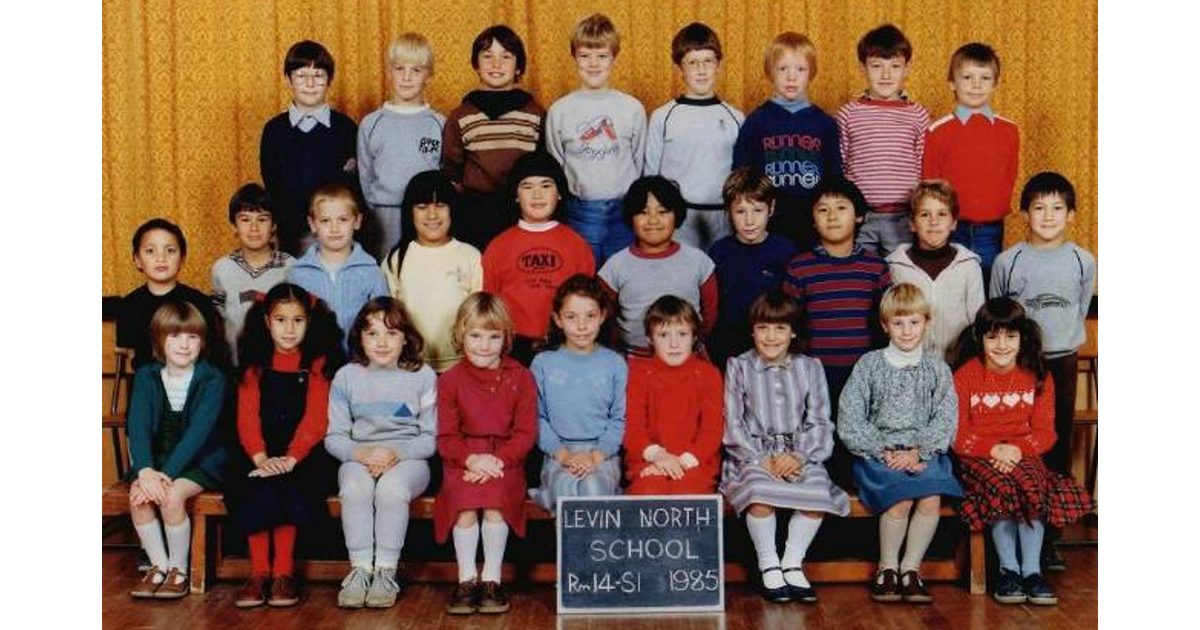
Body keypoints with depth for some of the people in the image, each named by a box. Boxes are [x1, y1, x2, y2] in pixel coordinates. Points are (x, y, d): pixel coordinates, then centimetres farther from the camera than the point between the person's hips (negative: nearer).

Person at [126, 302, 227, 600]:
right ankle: (159, 566, -7)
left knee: (172, 496, -30)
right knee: (137, 494, -25)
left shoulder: (212, 379, -9)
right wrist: (145, 470, -27)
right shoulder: (146, 377, 2)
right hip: (155, 459, 3)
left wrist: (167, 473, -29)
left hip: (200, 461, -3)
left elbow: (199, 431, -19)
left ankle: (179, 570, -8)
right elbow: (138, 426, -10)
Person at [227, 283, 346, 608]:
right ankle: (259, 572, -22)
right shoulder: (254, 364, 12)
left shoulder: (318, 363, 5)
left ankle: (283, 572, -22)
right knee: (257, 488, -28)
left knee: (286, 486, -31)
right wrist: (260, 458, -20)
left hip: (304, 453, -2)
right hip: (260, 452, 2)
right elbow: (247, 416, 0)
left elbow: (315, 419, -6)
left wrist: (290, 458, -23)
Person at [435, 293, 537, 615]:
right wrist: (472, 458, -17)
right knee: (464, 496, -29)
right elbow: (446, 437, 3)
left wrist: (497, 459, -17)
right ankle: (466, 579, -15)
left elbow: (526, 432, -1)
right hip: (463, 460, 1)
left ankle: (492, 579, -17)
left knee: (496, 493, -30)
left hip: (505, 459, -1)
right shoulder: (450, 380, 5)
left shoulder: (520, 377, 4)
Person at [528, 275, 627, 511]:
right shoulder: (543, 364, 7)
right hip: (559, 452, 0)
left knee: (594, 486, -32)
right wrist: (562, 454, -9)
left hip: (603, 453, 0)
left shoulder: (614, 364, 7)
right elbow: (537, 418, 4)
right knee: (565, 486, -32)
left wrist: (596, 456, -10)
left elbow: (620, 418, 4)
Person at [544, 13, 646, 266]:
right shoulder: (559, 111, 1)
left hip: (623, 210, 0)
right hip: (580, 212, 0)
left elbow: (639, 163, 7)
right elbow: (554, 168, 8)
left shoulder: (633, 109, 1)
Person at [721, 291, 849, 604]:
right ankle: (769, 567, -16)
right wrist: (763, 460, -13)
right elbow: (733, 426, 1)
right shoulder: (738, 367, 7)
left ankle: (793, 564, -14)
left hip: (799, 455, 2)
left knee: (818, 491, -30)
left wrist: (799, 456, -12)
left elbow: (819, 423, 7)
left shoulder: (810, 368, 13)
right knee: (760, 491, -35)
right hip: (753, 454, -2)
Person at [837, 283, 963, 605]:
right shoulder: (868, 365, 7)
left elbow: (945, 421, 2)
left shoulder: (937, 369, 12)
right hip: (878, 453, -2)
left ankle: (910, 569, -12)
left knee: (932, 498, -28)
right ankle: (887, 568, -11)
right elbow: (850, 421, 0)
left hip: (924, 453, 2)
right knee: (901, 498, -29)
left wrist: (918, 452, -13)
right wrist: (883, 452, -10)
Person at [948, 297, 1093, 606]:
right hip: (978, 457, -1)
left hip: (1023, 455, 2)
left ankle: (1032, 570, -26)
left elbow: (1044, 432, 1)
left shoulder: (1038, 377, 6)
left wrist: (1018, 449, -19)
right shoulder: (965, 376, 0)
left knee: (1032, 486, -31)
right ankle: (1008, 569, -22)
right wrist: (994, 450, -20)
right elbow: (957, 434, -4)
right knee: (1001, 488, -33)